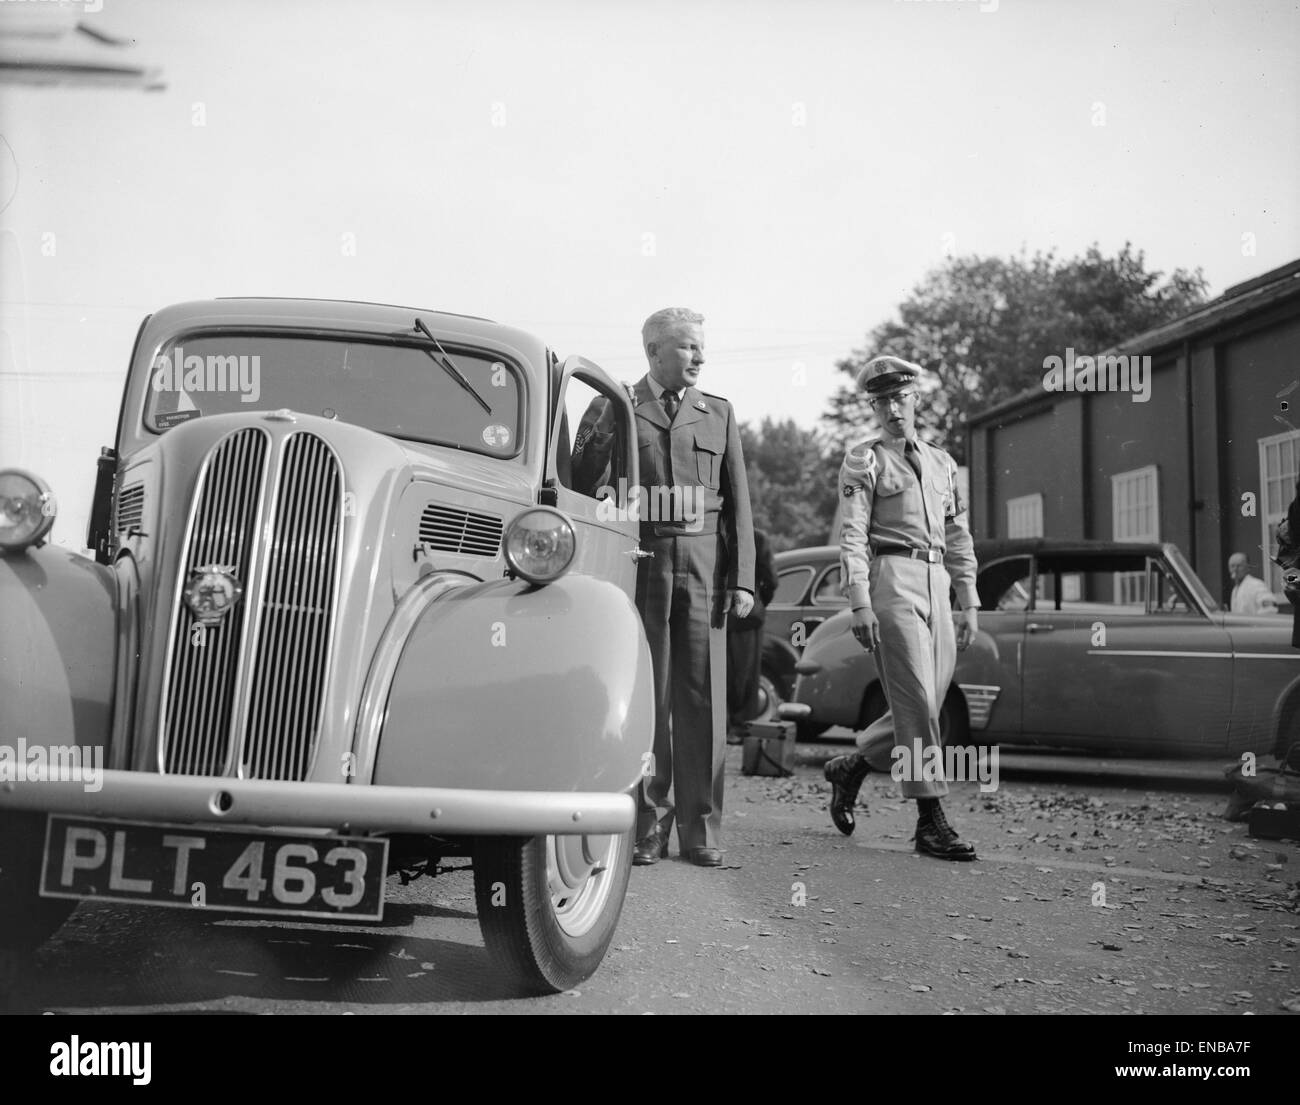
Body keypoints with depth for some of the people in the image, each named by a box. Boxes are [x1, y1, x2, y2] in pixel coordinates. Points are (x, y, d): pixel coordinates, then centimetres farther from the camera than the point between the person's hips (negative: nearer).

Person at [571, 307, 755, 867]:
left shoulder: (719, 413, 14)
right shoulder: (613, 410, 7)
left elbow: (738, 502, 11)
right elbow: (581, 489, 5)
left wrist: (743, 579, 4)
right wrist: (602, 432, -11)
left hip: (703, 566, 2)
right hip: (639, 563, -1)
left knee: (702, 697, 1)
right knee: (643, 696, 1)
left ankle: (700, 830, 9)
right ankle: (647, 826, 9)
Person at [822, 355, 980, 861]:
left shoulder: (942, 463, 20)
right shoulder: (863, 462, 4)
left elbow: (958, 538, 20)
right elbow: (852, 536, -5)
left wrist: (970, 603, 14)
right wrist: (860, 604, -14)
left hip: (936, 585, 6)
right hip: (891, 579, -6)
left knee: (926, 702, 6)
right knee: (917, 703, -9)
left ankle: (850, 768, 26)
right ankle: (930, 822, -4)